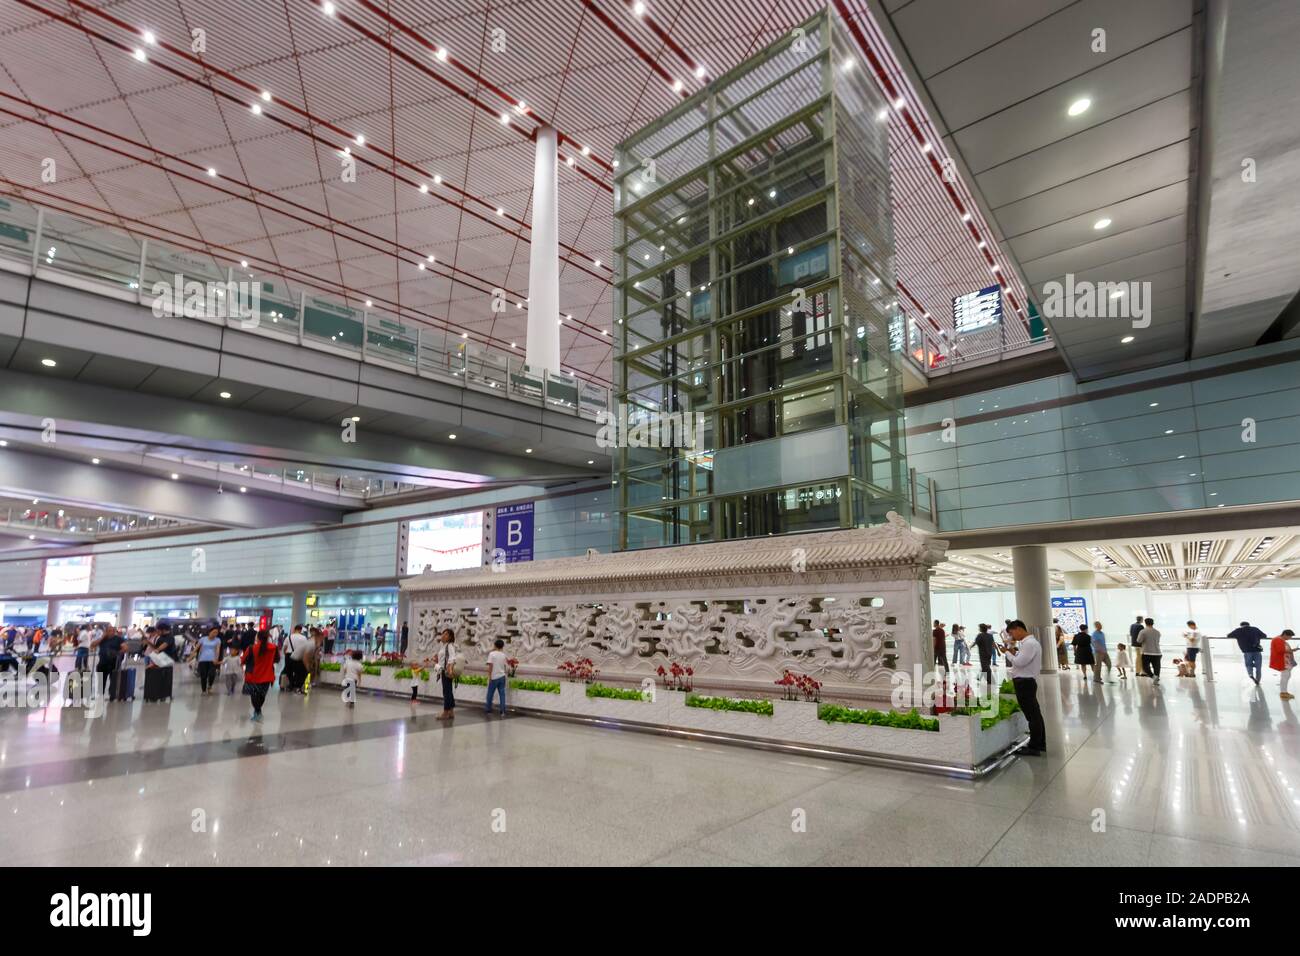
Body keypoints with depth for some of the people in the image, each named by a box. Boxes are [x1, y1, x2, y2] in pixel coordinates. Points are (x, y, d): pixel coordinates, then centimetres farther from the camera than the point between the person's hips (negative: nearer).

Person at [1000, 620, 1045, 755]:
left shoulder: (1029, 643, -18)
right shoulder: (1029, 642, 14)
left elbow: (1019, 662, -22)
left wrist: (1007, 652, -10)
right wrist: (1014, 652, 3)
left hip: (1024, 683, -10)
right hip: (1026, 682, 10)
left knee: (1031, 715, -3)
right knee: (1035, 714, 17)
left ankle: (1034, 747, 3)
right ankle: (1041, 743, 27)